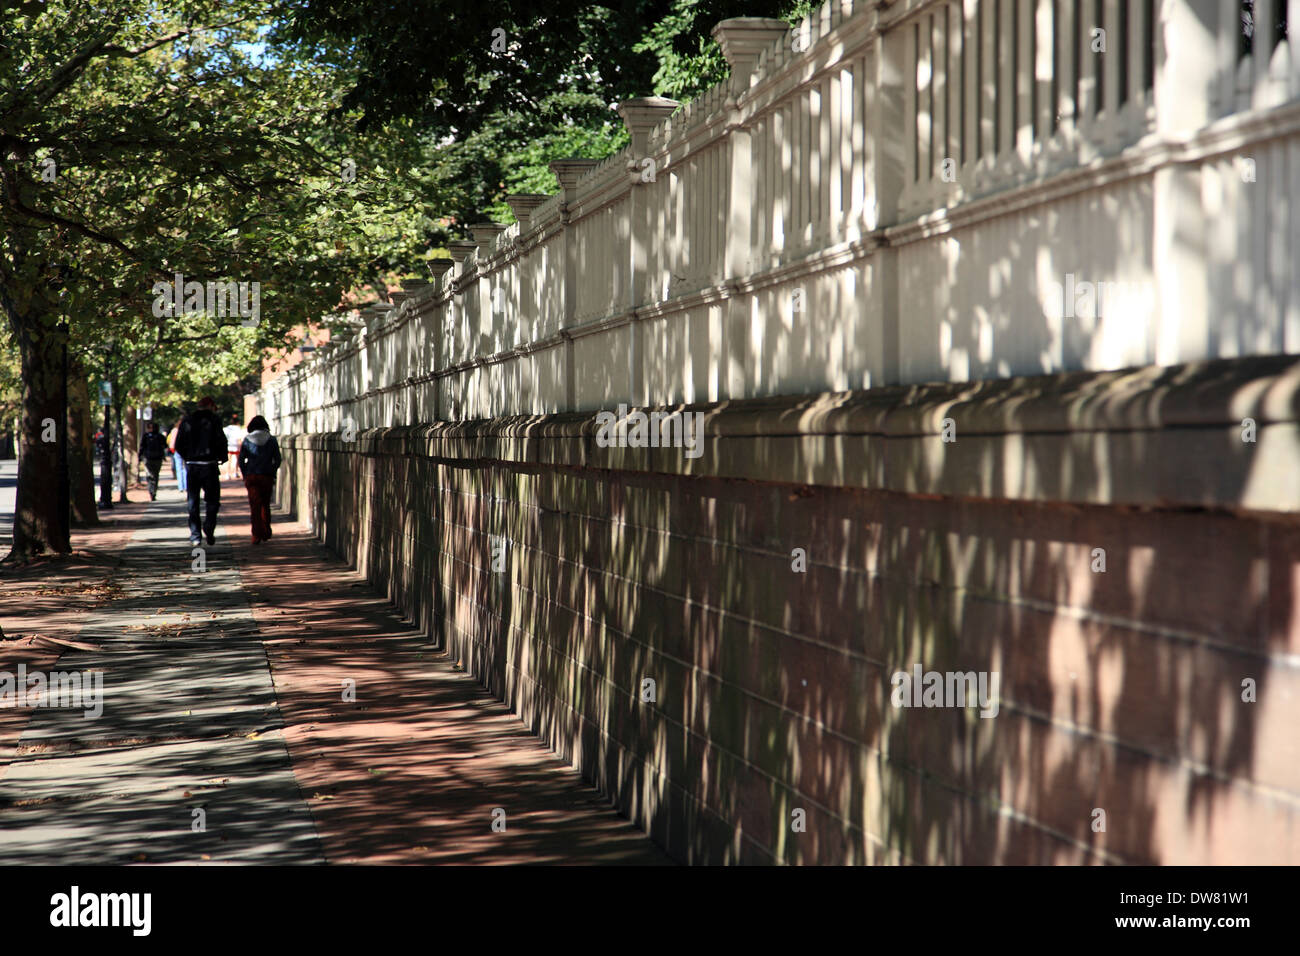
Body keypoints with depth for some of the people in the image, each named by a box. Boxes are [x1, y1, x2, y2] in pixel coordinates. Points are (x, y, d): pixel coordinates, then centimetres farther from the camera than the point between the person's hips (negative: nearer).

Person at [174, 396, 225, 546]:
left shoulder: (187, 420, 7)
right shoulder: (214, 419, -4)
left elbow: (178, 445, 6)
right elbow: (221, 442, -10)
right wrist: (222, 457, 6)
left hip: (191, 466, 3)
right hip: (209, 465, -3)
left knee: (193, 502, 10)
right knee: (212, 500, 6)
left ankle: (194, 535, 6)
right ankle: (209, 527, -16)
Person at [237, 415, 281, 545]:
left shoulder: (247, 440, 0)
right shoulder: (272, 440, 1)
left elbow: (241, 460, 0)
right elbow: (277, 460, 0)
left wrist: (245, 475, 9)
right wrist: (272, 473, 10)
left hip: (251, 476, -1)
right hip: (267, 477, 1)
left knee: (255, 506, -1)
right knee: (265, 505, 17)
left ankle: (257, 535, -10)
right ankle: (266, 533, 21)